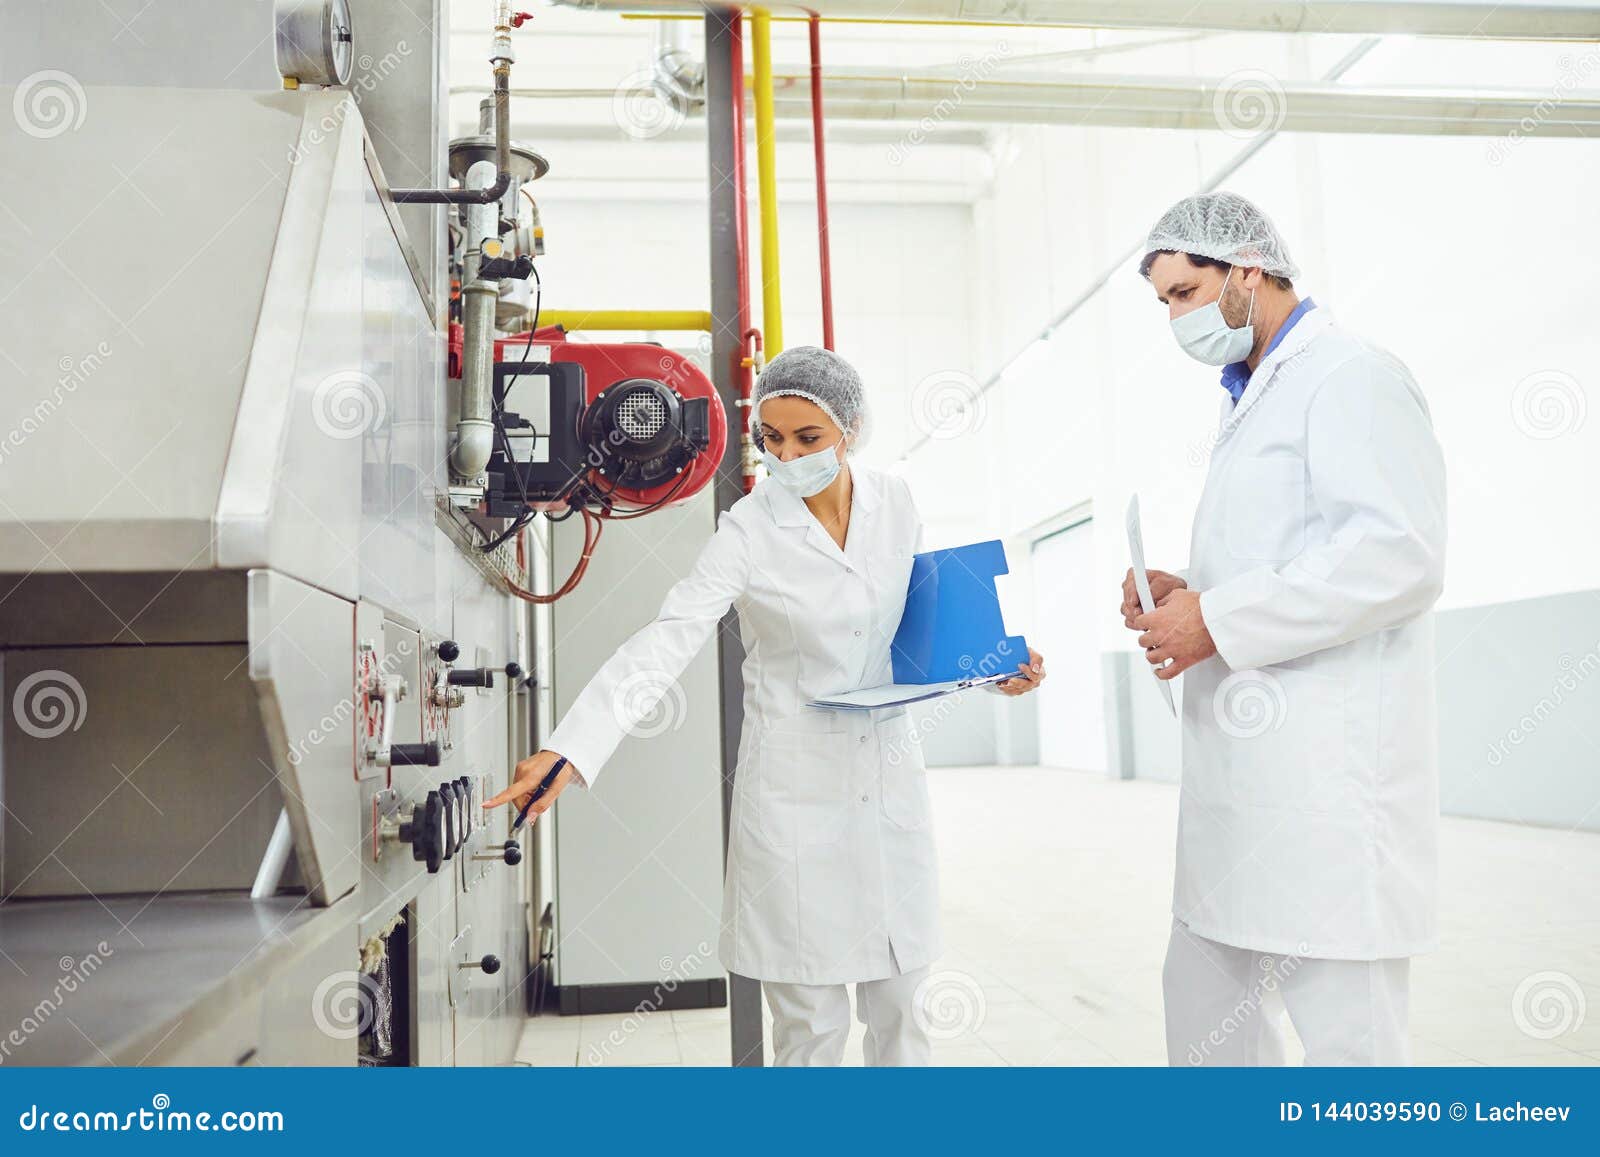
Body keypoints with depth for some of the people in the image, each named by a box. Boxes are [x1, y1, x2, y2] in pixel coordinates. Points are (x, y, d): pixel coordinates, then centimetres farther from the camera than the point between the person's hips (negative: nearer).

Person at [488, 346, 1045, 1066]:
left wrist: (992, 667, -2)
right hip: (796, 794, -4)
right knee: (812, 1022, 3)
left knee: (897, 1000, 14)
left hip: (887, 775, 4)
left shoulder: (893, 502, 1)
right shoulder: (750, 531, -12)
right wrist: (571, 750, -34)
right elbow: (667, 641, -23)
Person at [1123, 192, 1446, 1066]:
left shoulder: (1350, 377, -8)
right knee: (1203, 1000, 16)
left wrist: (1219, 619, -18)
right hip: (1245, 772, 10)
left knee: (1346, 1030, -1)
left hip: (1331, 768, -10)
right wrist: (1185, 596, 9)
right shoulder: (1249, 401, 22)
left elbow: (1401, 553, -21)